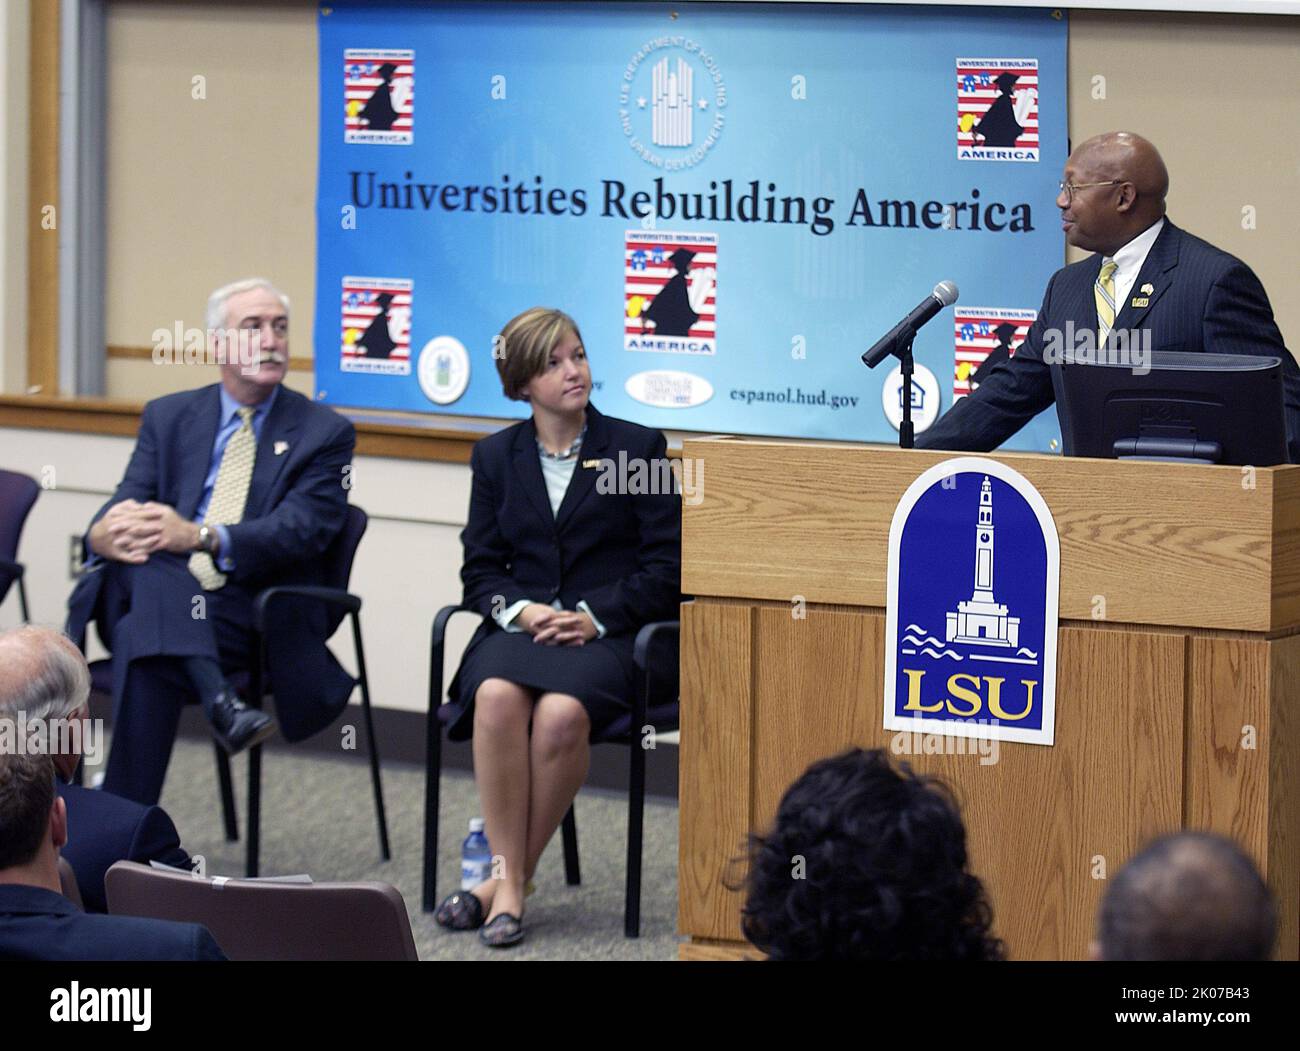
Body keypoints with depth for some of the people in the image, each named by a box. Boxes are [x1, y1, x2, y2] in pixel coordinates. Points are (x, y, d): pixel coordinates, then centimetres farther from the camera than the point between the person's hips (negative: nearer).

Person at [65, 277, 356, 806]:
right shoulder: (168, 417, 18)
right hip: (155, 597, 3)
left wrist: (200, 537, -27)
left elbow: (299, 530, -8)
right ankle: (217, 699, -49)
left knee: (142, 642, -35)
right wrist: (104, 533, -23)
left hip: (255, 618, -3)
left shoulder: (323, 433, 7)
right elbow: (130, 501, 6)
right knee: (143, 553, -34)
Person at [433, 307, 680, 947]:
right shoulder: (496, 457, 16)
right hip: (521, 627, 2)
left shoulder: (638, 448, 8)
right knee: (497, 697, -34)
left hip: (609, 635, -2)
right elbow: (479, 569, 12)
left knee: (561, 713, -36)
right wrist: (518, 609, -10)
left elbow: (667, 566, 2)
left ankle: (508, 878, -23)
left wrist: (595, 617, -12)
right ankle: (509, 879, -29)